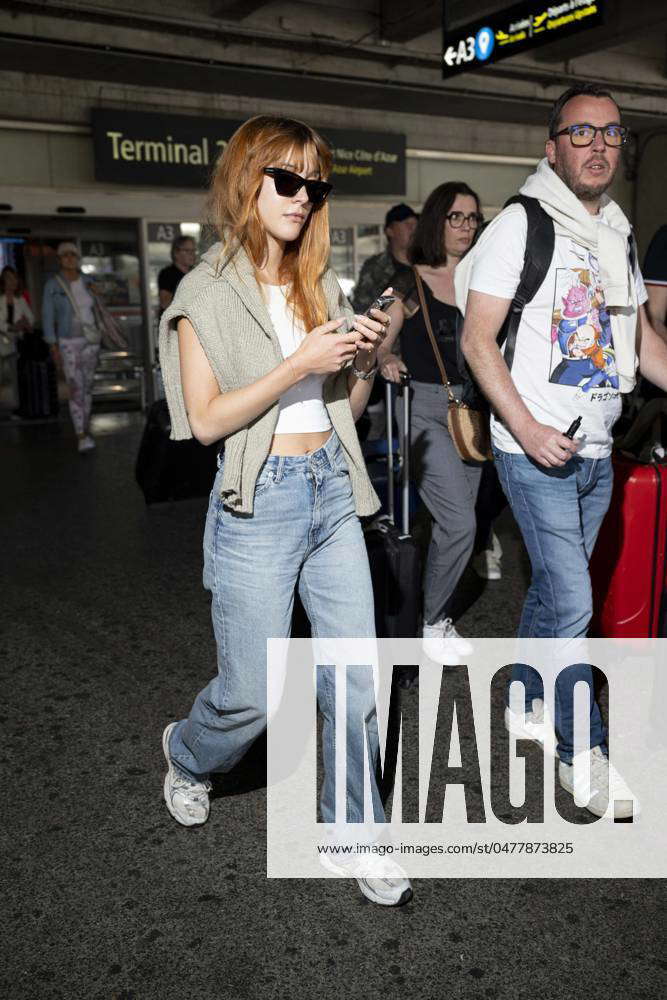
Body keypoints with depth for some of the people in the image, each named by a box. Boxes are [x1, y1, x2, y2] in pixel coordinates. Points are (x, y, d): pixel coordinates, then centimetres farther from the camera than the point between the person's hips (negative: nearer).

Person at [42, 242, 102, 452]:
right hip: (69, 343, -4)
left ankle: (85, 427, 24)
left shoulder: (86, 281, 7)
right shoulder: (53, 285, -6)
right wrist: (54, 347, -9)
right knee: (76, 389, -10)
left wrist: (99, 336, 12)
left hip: (91, 340, 4)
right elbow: (48, 316, -5)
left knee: (88, 387, 11)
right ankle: (81, 436, -10)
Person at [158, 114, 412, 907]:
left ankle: (357, 834, 26)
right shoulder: (207, 292, -4)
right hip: (259, 505, -5)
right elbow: (206, 419, -11)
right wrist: (299, 365, -18)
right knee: (253, 696, 5)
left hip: (333, 492, 5)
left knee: (355, 682, 6)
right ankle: (188, 755, 40)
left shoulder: (321, 287, 12)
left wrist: (366, 359, -4)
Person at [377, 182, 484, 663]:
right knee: (459, 523, -15)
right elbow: (380, 345, -2)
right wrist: (388, 361, -23)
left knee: (455, 524, 10)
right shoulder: (411, 284, -3)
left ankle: (442, 617, 26)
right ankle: (432, 622, 5)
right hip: (424, 410, -5)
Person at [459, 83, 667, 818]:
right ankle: (582, 756, 8)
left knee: (554, 587, 17)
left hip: (596, 450, 7)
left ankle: (527, 704, 35)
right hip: (534, 450, -7)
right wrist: (528, 430, -21)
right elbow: (477, 340, -13)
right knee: (572, 602, -6)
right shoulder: (520, 225, -7)